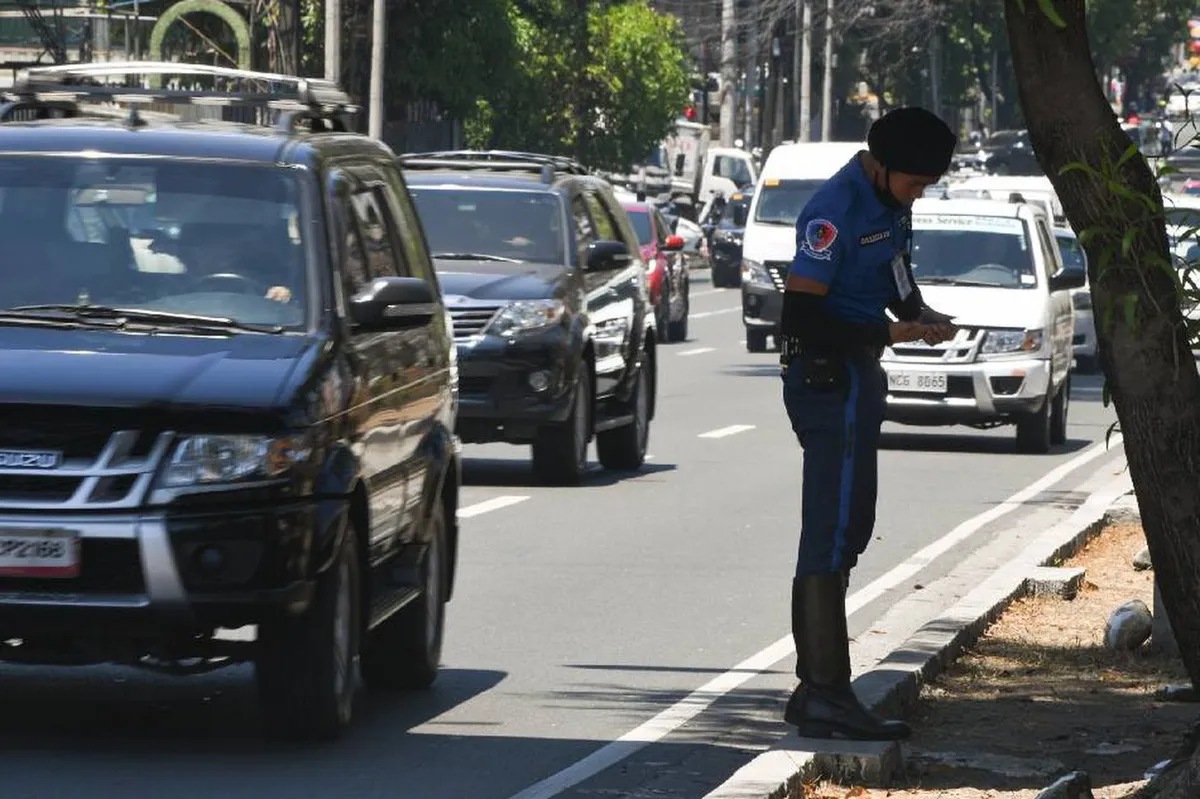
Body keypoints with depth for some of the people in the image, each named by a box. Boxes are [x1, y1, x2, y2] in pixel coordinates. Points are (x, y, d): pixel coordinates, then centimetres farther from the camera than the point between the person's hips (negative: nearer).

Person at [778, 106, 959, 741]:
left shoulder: (889, 201, 9)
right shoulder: (836, 212, -21)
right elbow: (802, 316, -24)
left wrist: (919, 313, 5)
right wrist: (892, 333, -23)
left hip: (857, 378, 10)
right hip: (828, 379, -10)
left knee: (847, 530, 13)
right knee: (831, 534, -11)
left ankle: (817, 690, 19)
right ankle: (826, 696, -11)